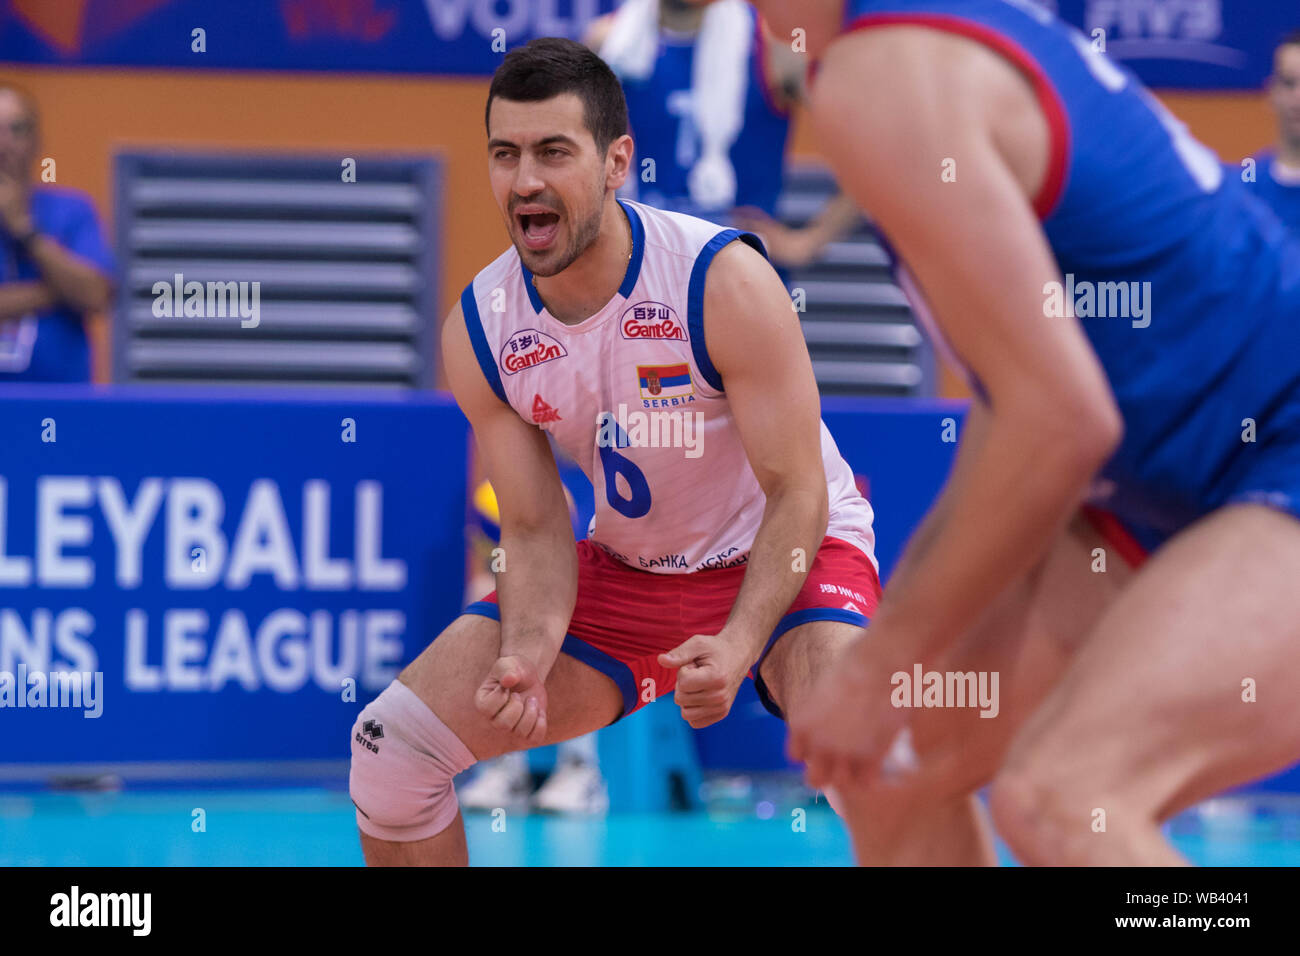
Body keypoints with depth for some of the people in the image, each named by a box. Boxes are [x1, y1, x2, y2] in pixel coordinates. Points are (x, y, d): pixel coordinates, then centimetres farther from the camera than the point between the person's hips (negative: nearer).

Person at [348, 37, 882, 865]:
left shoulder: (725, 281, -26)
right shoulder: (480, 331, -12)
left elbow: (796, 494, -22)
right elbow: (535, 527, -5)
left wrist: (739, 645, -38)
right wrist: (528, 655, -27)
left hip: (786, 551, -4)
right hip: (623, 568, 5)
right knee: (392, 739, -7)